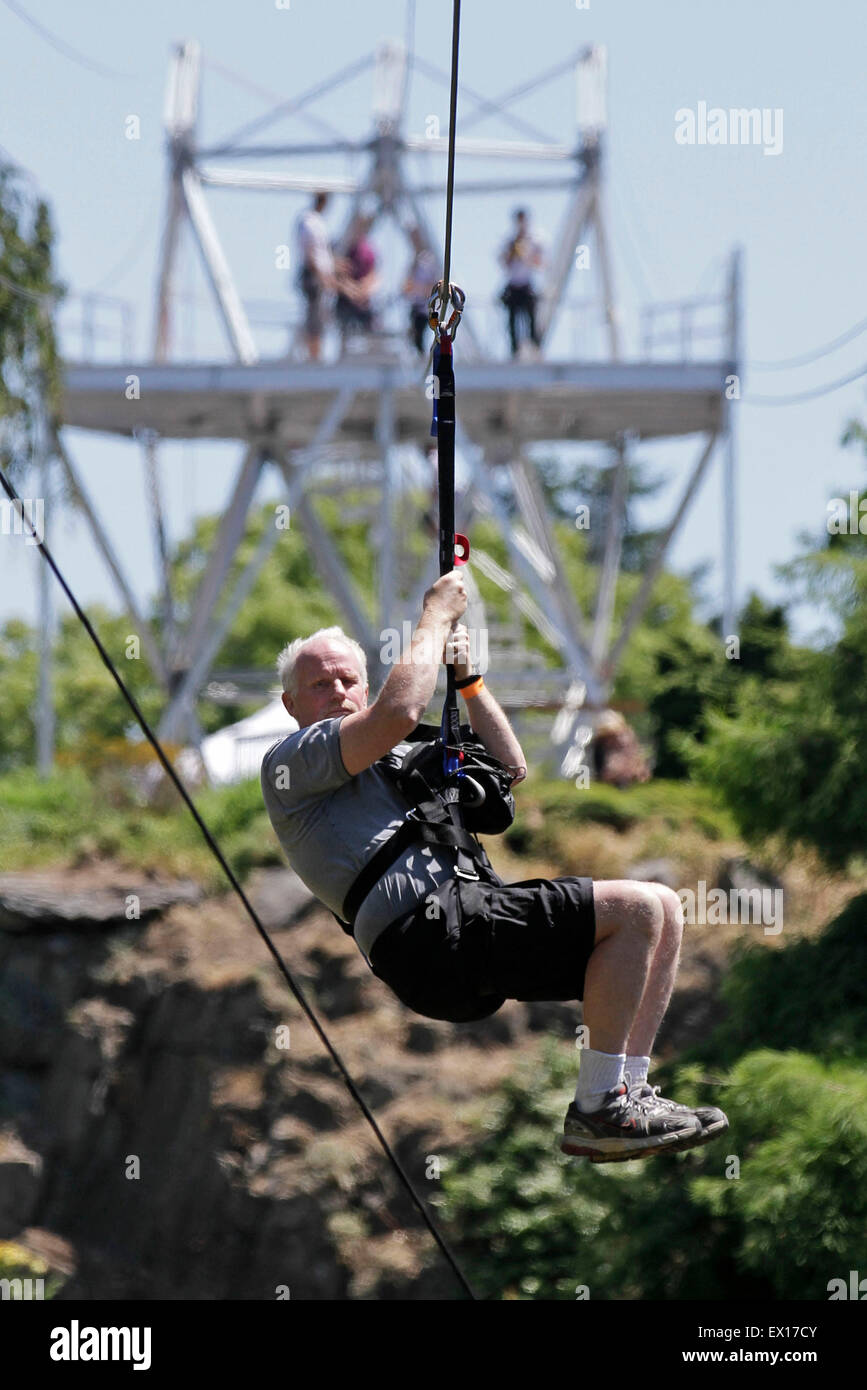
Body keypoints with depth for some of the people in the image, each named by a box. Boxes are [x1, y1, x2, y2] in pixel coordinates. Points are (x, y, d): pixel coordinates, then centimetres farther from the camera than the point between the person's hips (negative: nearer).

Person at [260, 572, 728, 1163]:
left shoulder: (399, 761, 34)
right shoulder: (291, 761, 6)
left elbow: (510, 767, 34)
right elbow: (400, 711, -11)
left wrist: (466, 675, 25)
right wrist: (436, 615, 2)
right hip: (425, 937, -9)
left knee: (663, 911, 4)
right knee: (636, 909, -17)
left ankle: (629, 1093, 0)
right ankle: (597, 1111, -16)